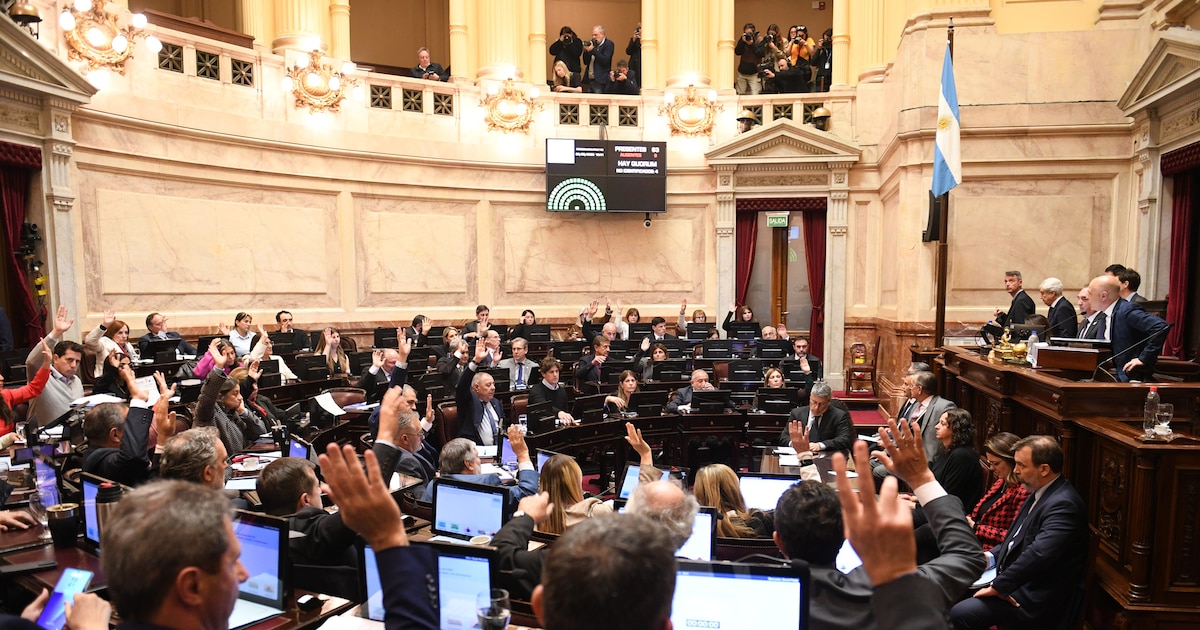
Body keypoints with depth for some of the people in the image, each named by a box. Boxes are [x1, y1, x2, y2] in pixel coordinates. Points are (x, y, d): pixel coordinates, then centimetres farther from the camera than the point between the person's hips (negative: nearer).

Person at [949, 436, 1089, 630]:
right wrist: (991, 556, 4)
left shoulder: (1063, 504, -23)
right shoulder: (1041, 492, 9)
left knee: (959, 614, -20)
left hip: (1036, 599, -10)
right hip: (1017, 580, 10)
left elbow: (1038, 555, -32)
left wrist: (998, 586, -23)